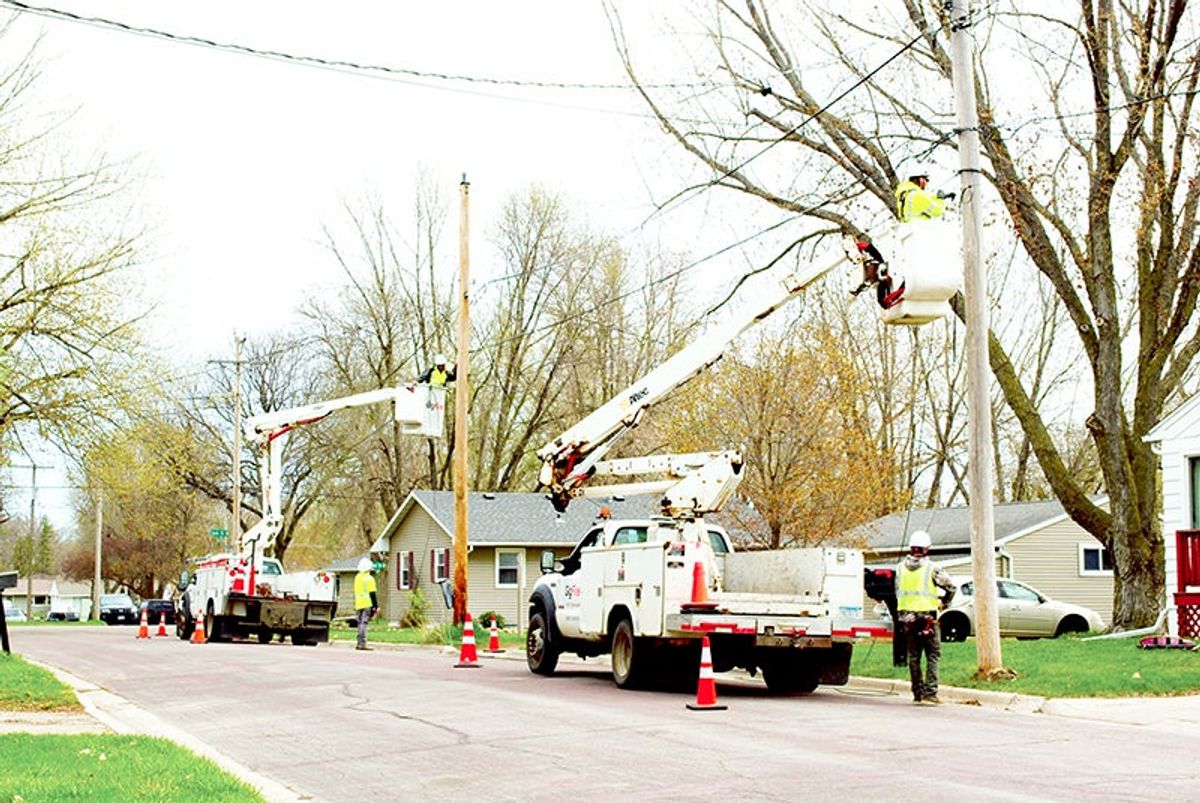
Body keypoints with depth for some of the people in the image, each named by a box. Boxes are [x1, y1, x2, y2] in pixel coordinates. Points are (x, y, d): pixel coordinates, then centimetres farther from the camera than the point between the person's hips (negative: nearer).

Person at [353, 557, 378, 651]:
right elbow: (372, 594, -13)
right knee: (364, 623, -10)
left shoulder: (357, 577, 14)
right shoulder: (369, 578, -11)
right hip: (367, 604, -7)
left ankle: (359, 643, 17)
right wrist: (376, 606, -10)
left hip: (358, 604, 7)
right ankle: (362, 644, -14)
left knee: (360, 623, 14)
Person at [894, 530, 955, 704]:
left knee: (913, 656, 11)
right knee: (933, 655, 1)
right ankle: (930, 692, -8)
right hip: (927, 616, -4)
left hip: (906, 616, 4)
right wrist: (945, 602, 16)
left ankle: (917, 693, 14)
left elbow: (897, 591, 12)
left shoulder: (901, 568, 5)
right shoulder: (932, 568, -7)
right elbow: (951, 587, -2)